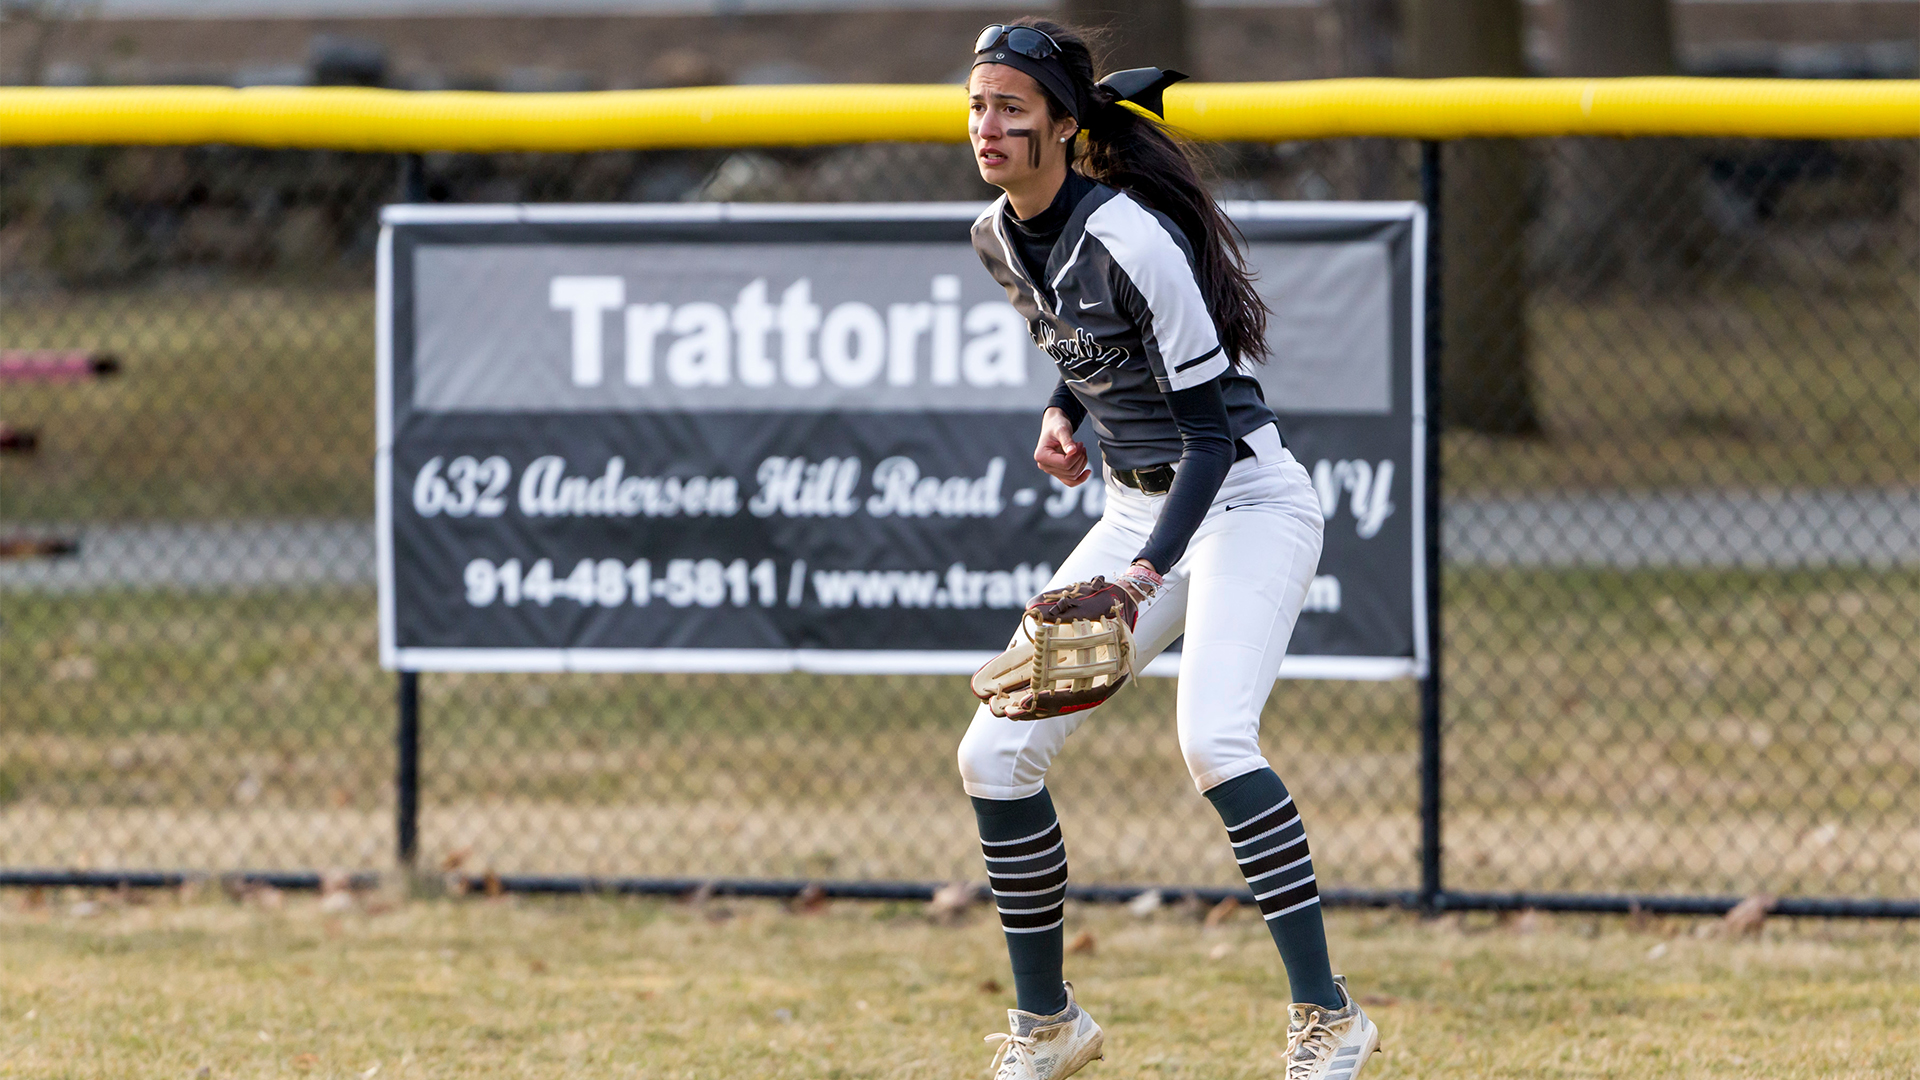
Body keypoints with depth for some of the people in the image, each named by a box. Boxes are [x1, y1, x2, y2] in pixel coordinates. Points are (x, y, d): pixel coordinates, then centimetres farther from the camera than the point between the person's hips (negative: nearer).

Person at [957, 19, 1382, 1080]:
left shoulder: (1131, 239, -24)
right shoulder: (999, 236, 0)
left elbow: (1212, 432, -23)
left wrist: (1146, 574, -33)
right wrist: (1063, 413, 2)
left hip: (1244, 503, -8)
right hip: (1134, 511, 8)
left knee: (1213, 738, -30)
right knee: (995, 755, 0)